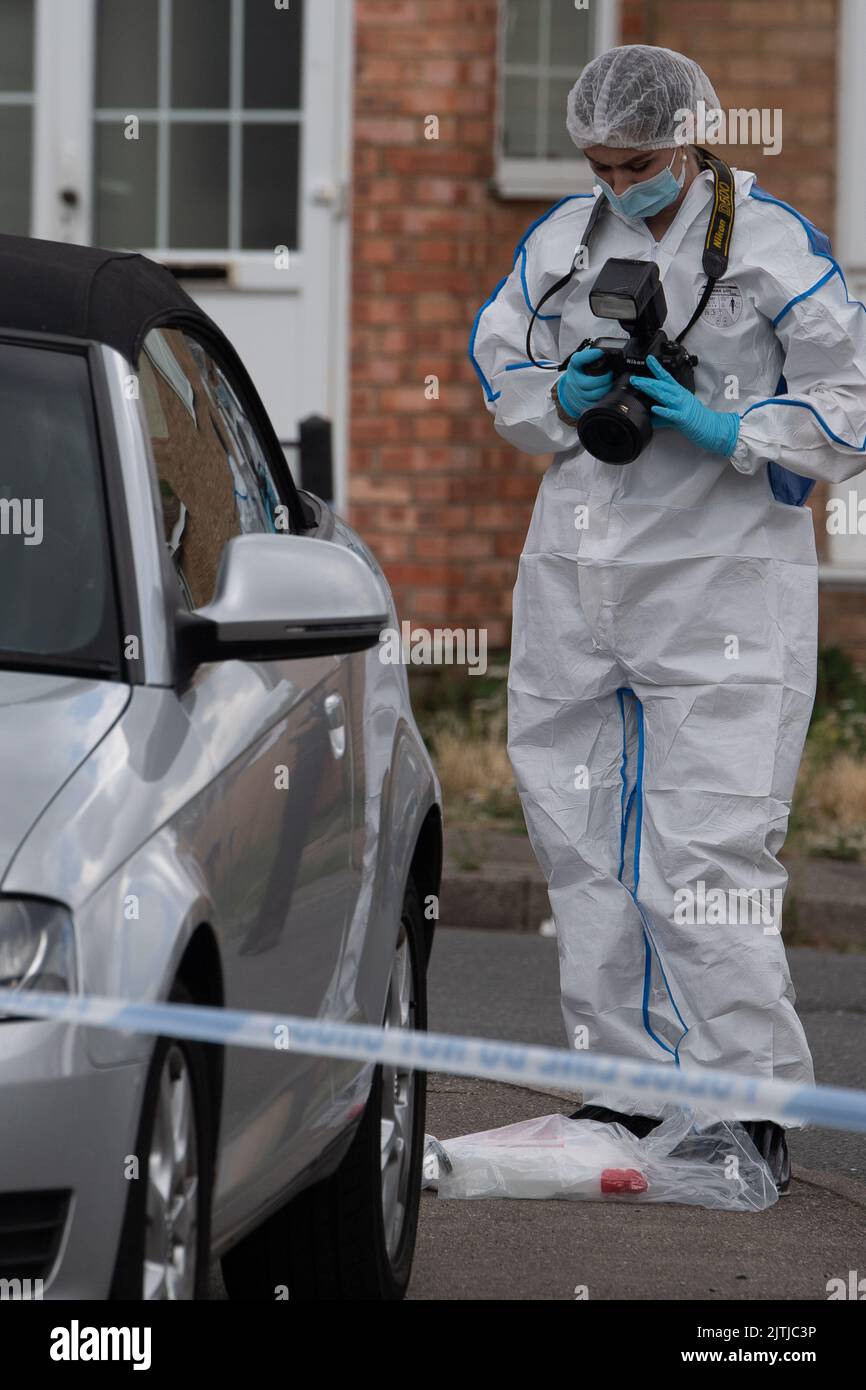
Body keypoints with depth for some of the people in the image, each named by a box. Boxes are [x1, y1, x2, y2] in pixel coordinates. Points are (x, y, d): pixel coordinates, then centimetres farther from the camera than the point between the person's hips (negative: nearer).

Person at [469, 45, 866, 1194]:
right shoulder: (558, 244, 10)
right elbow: (498, 371, 19)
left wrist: (725, 429, -16)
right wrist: (567, 397, -1)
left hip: (721, 582, -5)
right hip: (576, 578, 6)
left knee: (711, 845, -11)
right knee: (585, 840, 7)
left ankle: (756, 1103, -6)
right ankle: (621, 1088, 16)